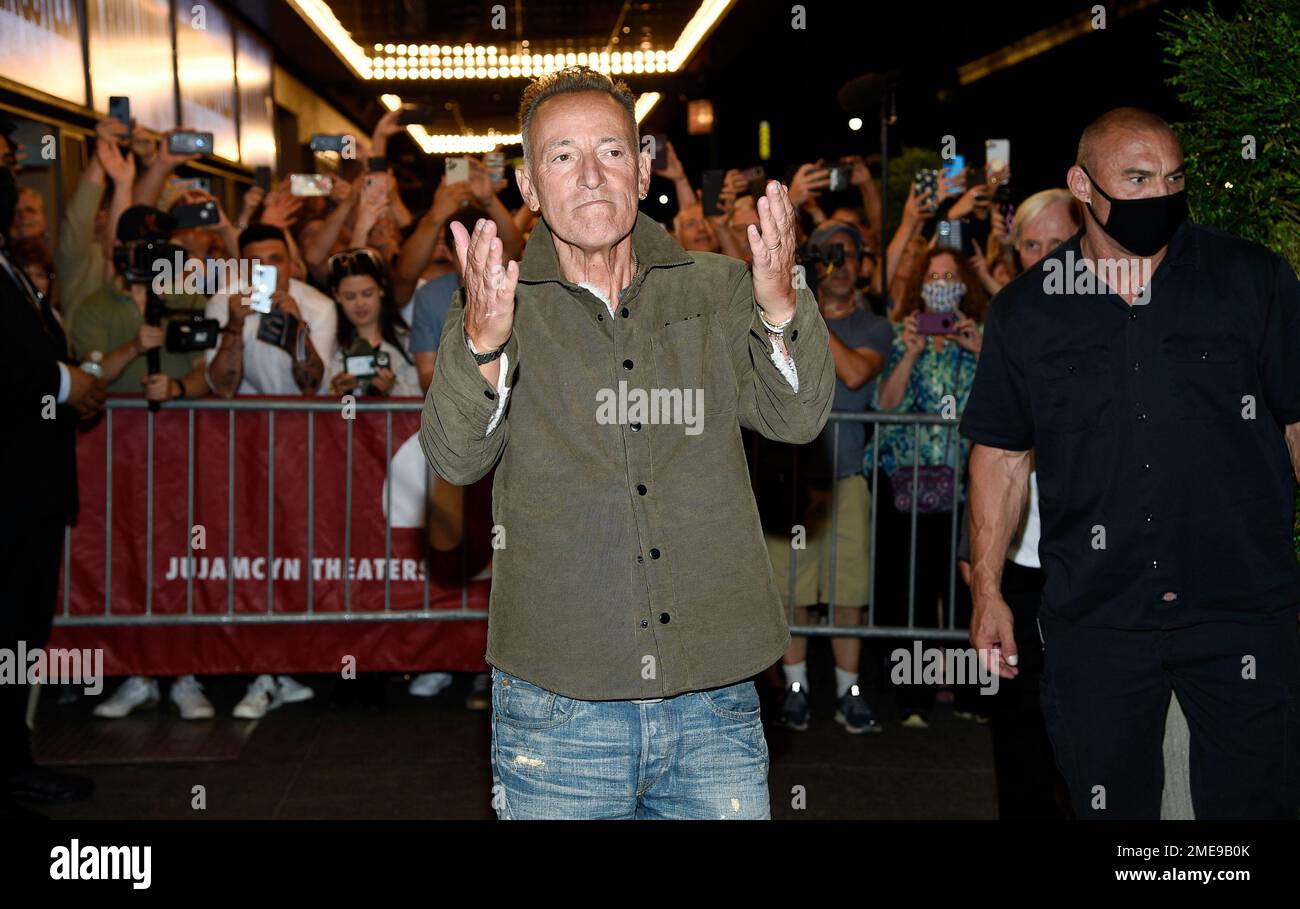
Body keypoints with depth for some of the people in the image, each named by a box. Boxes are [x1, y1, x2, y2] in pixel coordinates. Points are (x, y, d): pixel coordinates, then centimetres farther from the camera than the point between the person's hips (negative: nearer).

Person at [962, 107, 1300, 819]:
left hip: (1242, 607, -1)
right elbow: (1001, 454, 9)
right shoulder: (1026, 310, 4)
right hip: (1093, 618, 1)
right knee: (1109, 802, 12)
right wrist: (987, 591, 5)